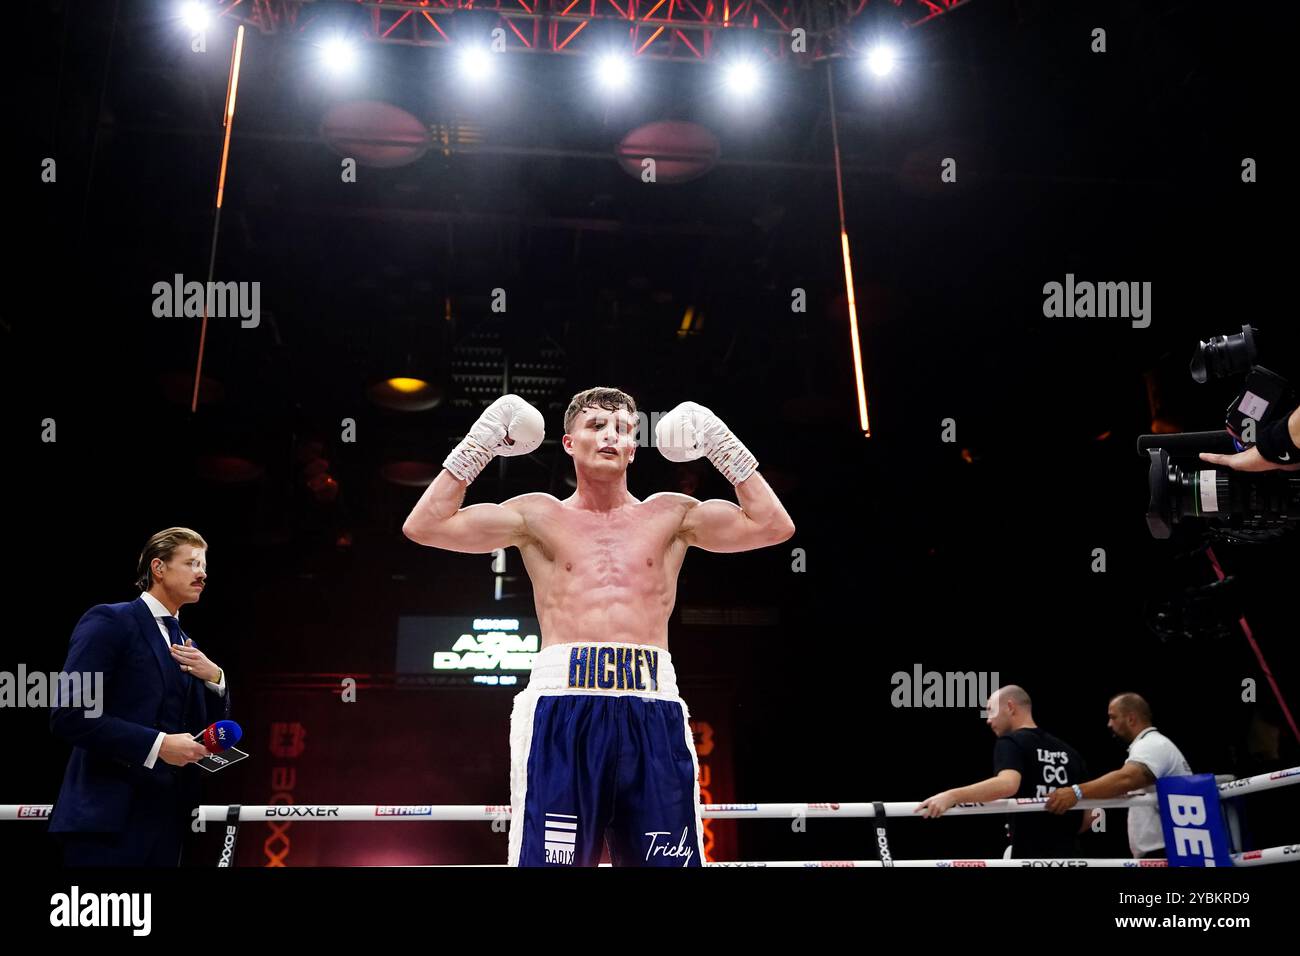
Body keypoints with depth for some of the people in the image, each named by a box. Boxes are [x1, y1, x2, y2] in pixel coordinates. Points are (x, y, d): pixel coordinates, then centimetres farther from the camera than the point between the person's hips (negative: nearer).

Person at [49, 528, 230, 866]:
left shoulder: (187, 647, 18)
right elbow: (68, 715, -16)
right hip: (110, 815, -7)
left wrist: (214, 677, -1)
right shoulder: (109, 622, -6)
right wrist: (157, 745, -20)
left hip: (169, 816, 7)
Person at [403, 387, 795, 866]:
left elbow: (773, 525, 12)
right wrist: (478, 445, 9)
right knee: (547, 858, -7)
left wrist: (724, 447, 13)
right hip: (560, 706, -1)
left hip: (653, 712, 2)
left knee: (669, 858, -1)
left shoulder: (669, 516, 18)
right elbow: (424, 525, 8)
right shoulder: (538, 516, 14)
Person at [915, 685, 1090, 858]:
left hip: (1029, 857, -7)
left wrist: (951, 796, -35)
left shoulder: (1011, 743, -6)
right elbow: (1089, 812, 14)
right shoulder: (1068, 751, 16)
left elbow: (1007, 784, -29)